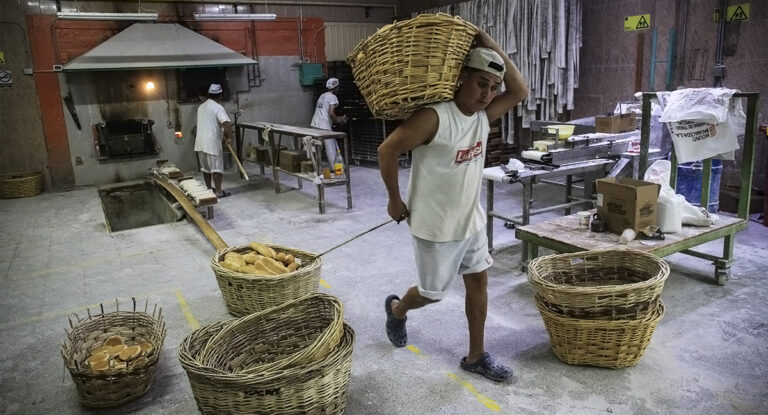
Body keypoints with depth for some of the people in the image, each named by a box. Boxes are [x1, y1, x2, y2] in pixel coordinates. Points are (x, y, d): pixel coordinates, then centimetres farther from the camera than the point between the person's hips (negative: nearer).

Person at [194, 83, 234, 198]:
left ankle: (209, 188, 25)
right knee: (217, 168, -2)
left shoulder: (201, 107, 14)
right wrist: (229, 137, -11)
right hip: (212, 142, -7)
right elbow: (226, 124, -24)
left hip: (200, 143, 8)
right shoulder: (218, 107, -11)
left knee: (205, 167, 16)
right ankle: (218, 192, -1)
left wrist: (223, 135, 25)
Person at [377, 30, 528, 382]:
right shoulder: (434, 117, -25)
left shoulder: (483, 114, -1)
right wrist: (395, 200, -13)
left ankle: (476, 356, 28)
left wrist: (493, 48, -10)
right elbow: (387, 150, -21)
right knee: (432, 293, 10)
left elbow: (520, 92, 0)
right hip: (435, 225, -7)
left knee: (478, 282, 12)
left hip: (471, 220, 7)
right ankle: (396, 308, 44)